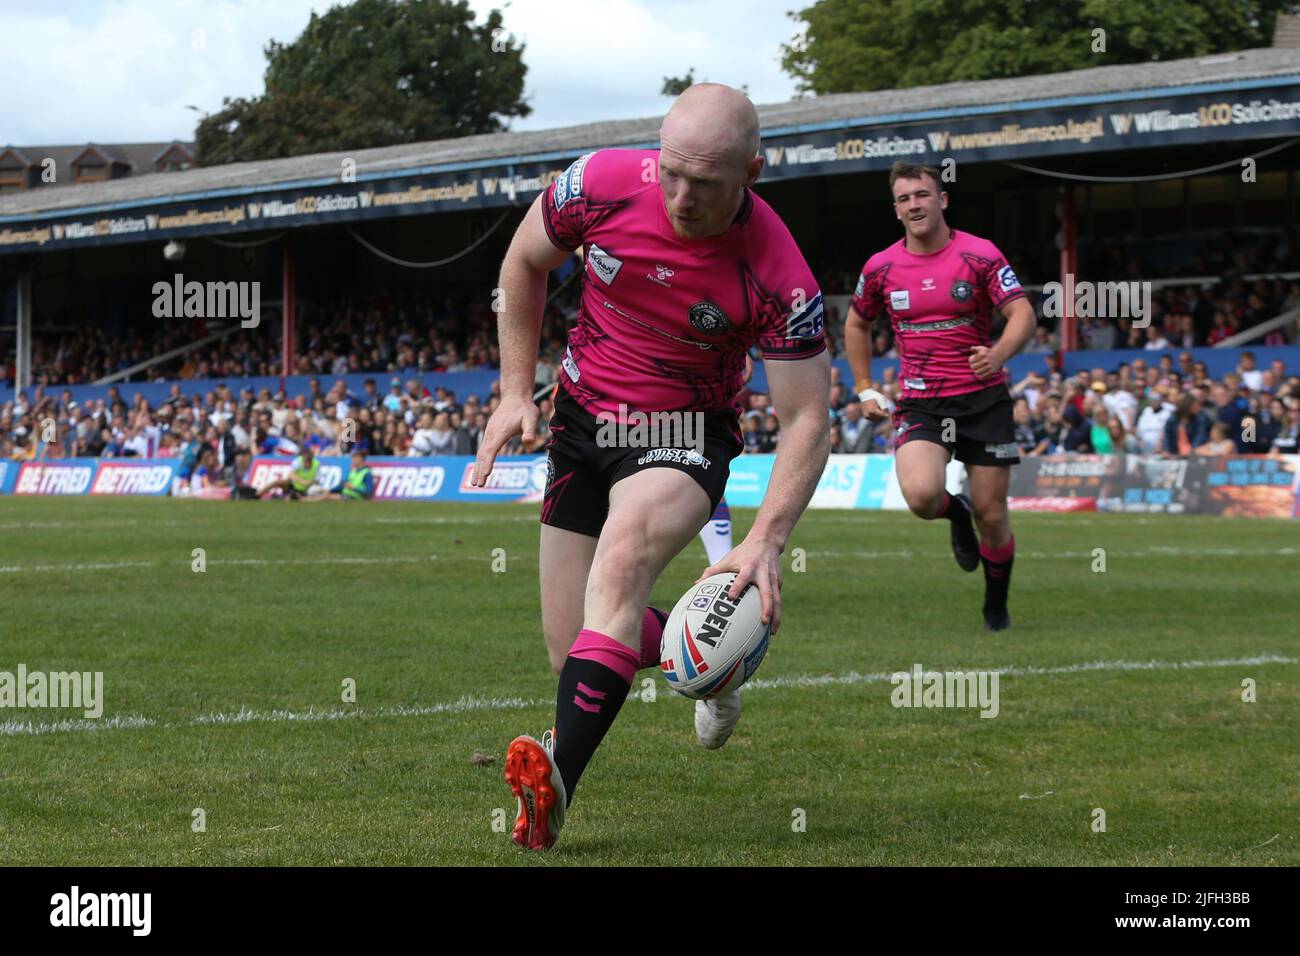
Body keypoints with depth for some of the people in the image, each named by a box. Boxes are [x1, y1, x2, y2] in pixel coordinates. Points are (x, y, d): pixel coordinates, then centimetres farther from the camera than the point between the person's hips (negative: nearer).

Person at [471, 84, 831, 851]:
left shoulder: (778, 275, -25)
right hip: (583, 415, 4)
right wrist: (517, 391, -1)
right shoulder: (602, 184, -18)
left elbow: (808, 419, -20)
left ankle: (560, 779, -43)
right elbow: (525, 263, 3)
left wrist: (767, 541, -32)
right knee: (573, 648, 2)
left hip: (687, 434, -4)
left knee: (620, 562, -35)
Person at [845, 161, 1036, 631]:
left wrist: (998, 354, -32)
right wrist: (865, 389, 12)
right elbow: (856, 324, 19)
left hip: (983, 398, -1)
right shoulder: (880, 267, 2)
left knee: (992, 516, 1)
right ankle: (958, 514, 13)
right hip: (920, 404, 1)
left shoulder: (981, 255, -6)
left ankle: (996, 606, 28)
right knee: (921, 495, -26)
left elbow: (1023, 314, -12)